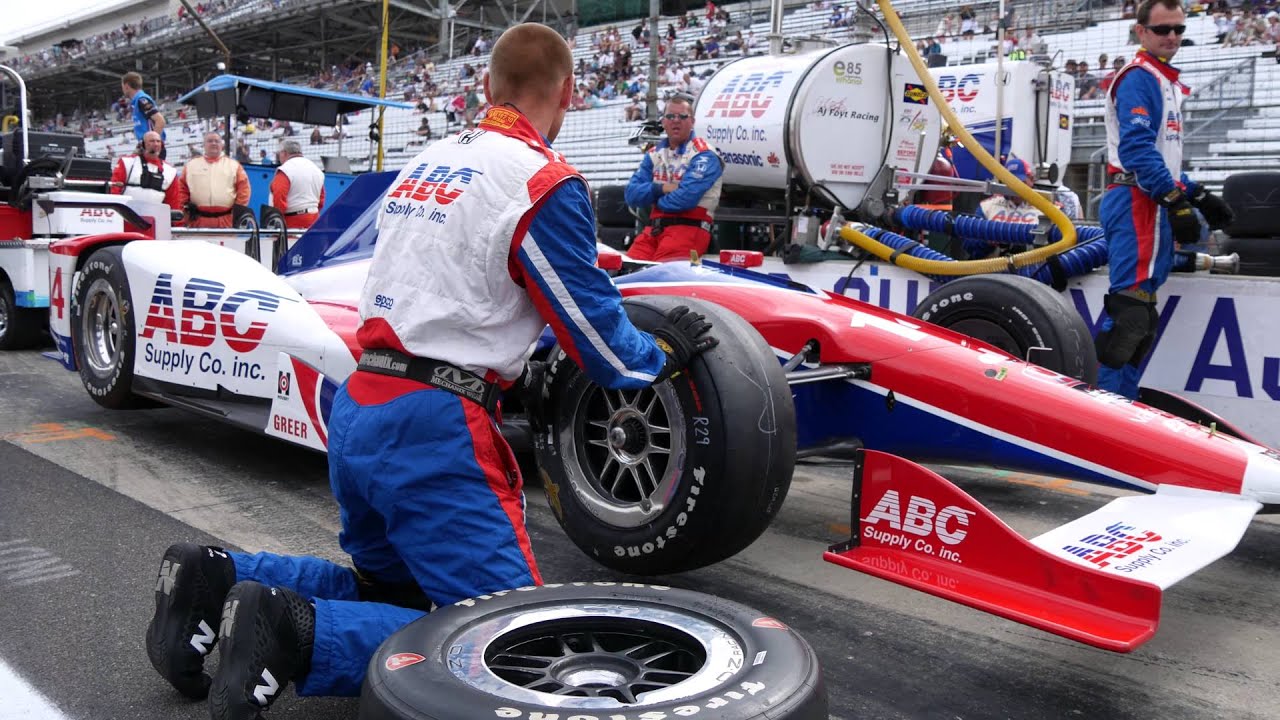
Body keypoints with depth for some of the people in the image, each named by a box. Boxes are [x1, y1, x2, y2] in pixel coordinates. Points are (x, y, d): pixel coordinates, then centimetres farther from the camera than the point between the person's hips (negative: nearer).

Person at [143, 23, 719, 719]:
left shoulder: (427, 159, 14)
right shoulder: (546, 180, -9)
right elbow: (604, 351, -5)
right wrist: (666, 348, 15)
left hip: (356, 409, 8)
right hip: (434, 431, -8)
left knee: (396, 590, 25)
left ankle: (219, 578, 7)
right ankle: (296, 633, -17)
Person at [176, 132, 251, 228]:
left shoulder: (233, 165, 11)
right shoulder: (191, 165, 14)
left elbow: (243, 187, 6)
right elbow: (182, 187, 14)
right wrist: (186, 205, 3)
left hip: (226, 220, -1)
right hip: (198, 220, 1)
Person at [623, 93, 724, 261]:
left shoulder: (704, 155, -5)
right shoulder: (654, 153, 17)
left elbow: (686, 198, -18)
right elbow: (631, 194, 8)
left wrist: (655, 200, 1)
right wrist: (661, 189, -9)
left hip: (690, 227, -6)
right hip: (654, 228, 6)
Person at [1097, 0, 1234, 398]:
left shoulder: (1166, 83, 24)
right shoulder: (1138, 78, -8)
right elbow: (1137, 148, -20)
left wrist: (1199, 195, 23)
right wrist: (1176, 199, -24)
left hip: (1154, 206, 10)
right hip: (1137, 202, -10)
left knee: (1138, 316, 10)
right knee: (1131, 308, -17)